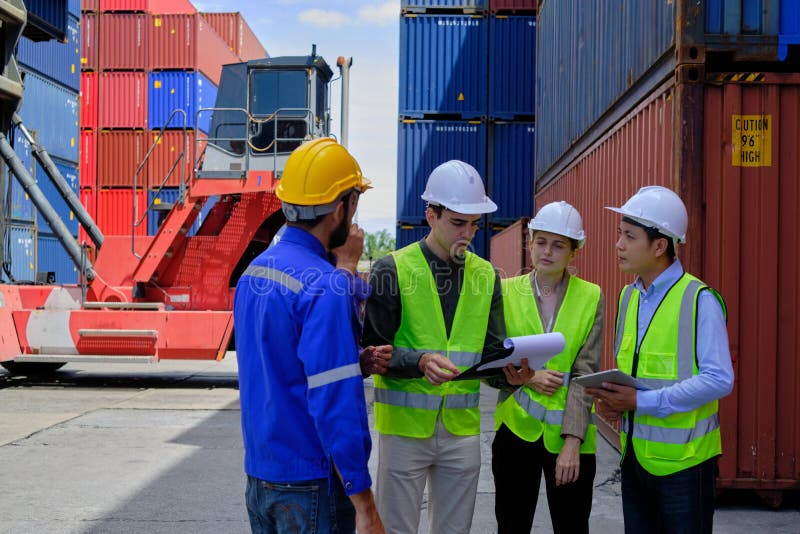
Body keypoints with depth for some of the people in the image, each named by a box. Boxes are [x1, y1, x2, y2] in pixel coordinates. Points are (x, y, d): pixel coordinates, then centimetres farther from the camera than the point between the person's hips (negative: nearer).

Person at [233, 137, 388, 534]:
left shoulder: (254, 272, 6)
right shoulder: (324, 286, -20)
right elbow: (336, 403, -23)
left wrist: (354, 359, 4)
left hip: (258, 475, 8)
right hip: (310, 484, -8)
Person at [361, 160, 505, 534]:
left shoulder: (486, 275, 7)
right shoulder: (393, 269, -6)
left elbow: (491, 351, 7)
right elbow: (374, 351, -8)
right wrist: (420, 362, -26)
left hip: (462, 428, 4)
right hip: (405, 424, -4)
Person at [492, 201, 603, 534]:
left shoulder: (591, 297, -1)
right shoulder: (507, 291, 2)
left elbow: (585, 373, -6)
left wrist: (572, 441, -13)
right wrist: (527, 379, -14)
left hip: (570, 435, -1)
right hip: (516, 430, 1)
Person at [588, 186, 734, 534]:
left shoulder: (699, 299, -14)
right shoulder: (629, 296, 9)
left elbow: (719, 380, -19)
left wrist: (641, 401, -22)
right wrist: (612, 400, -6)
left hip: (684, 458, -6)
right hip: (635, 454, 6)